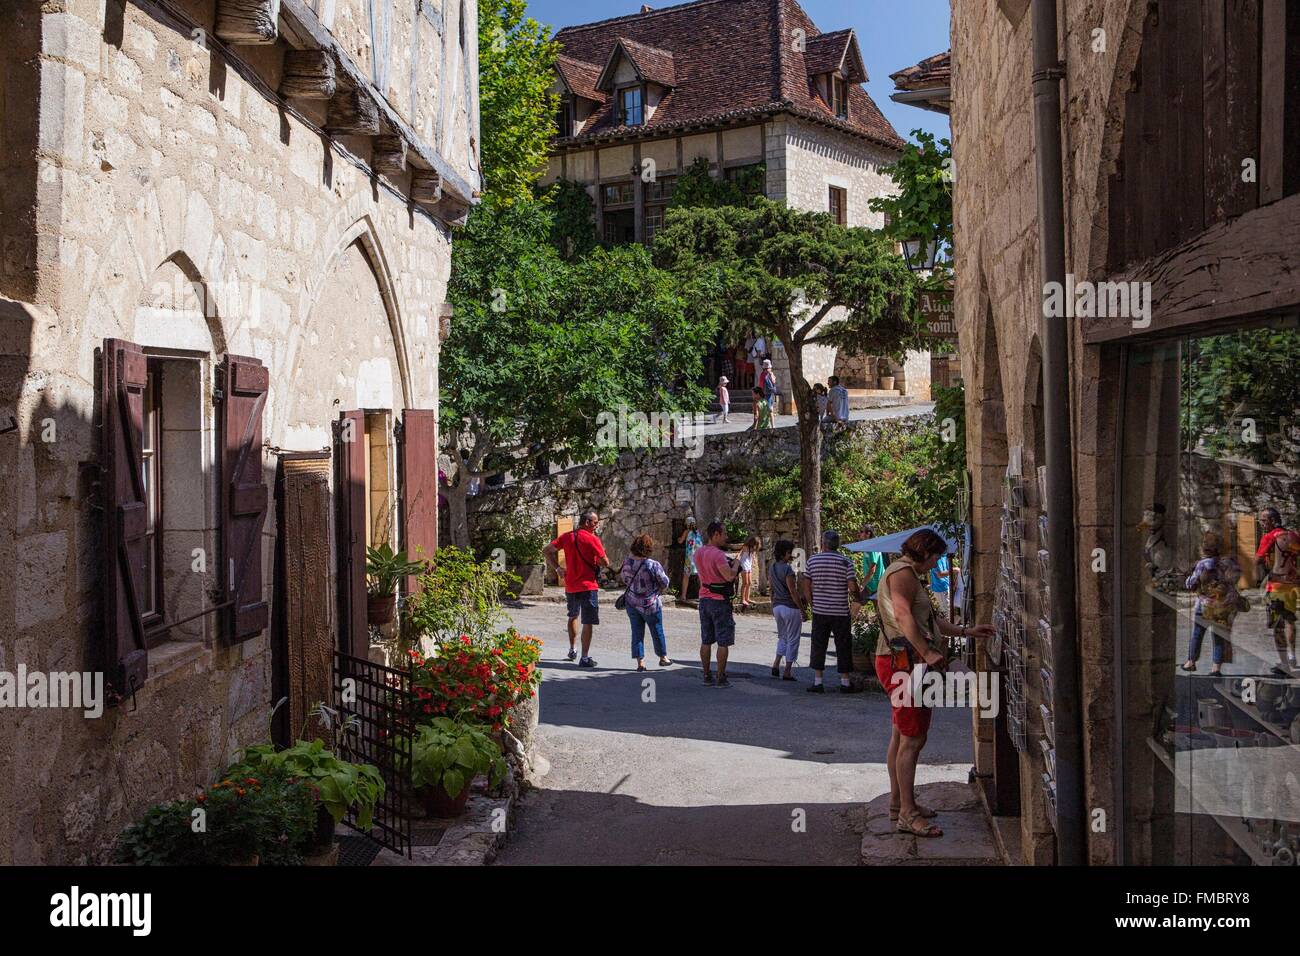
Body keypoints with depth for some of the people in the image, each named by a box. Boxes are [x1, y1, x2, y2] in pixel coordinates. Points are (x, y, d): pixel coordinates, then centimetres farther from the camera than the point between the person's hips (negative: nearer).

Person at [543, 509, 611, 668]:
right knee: (588, 623, -2)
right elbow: (605, 563, -12)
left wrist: (557, 568, 11)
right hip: (588, 586, -6)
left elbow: (547, 551, 9)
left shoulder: (567, 536, 5)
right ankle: (585, 658, -4)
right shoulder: (592, 539, -12)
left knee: (573, 617, 27)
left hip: (570, 586, 6)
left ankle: (572, 650, 33)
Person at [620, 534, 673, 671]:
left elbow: (622, 578, 7)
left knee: (637, 632, 11)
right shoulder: (653, 565, -22)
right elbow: (665, 583, -10)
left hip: (631, 603, 3)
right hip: (650, 605, -3)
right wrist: (658, 591, 10)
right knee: (657, 631, 15)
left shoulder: (627, 562, -9)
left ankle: (640, 661, 11)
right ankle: (663, 657, 29)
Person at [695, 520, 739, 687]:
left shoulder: (698, 553, 7)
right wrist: (736, 565, -10)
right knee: (723, 642, -1)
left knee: (706, 641, 12)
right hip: (719, 601, -8)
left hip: (704, 599, 8)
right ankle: (721, 678, 1)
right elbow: (729, 576, -29)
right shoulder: (718, 555, -19)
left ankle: (707, 676, 16)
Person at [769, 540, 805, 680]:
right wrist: (802, 609, -12)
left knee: (782, 637, 22)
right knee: (792, 640, 4)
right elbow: (793, 592, -18)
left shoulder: (772, 568, 6)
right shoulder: (788, 569, -17)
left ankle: (776, 664, 8)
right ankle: (787, 672, 7)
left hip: (777, 606, 7)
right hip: (790, 607, -7)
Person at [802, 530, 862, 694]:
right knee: (843, 647, 7)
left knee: (818, 646, 9)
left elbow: (807, 586, 4)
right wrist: (859, 599, 8)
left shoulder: (813, 560, 1)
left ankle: (817, 682, 8)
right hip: (841, 612, -2)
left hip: (819, 611, 2)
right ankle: (845, 683, 10)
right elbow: (852, 588, -11)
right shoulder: (845, 562, -6)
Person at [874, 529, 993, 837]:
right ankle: (908, 814, -10)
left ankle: (898, 803, 24)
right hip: (903, 661, -12)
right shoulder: (903, 572, -11)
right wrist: (927, 652, -30)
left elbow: (930, 620, 27)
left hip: (904, 663, 12)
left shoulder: (910, 575, 24)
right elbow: (903, 616, -24)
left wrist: (967, 631, 24)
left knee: (901, 736, 16)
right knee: (913, 738, -12)